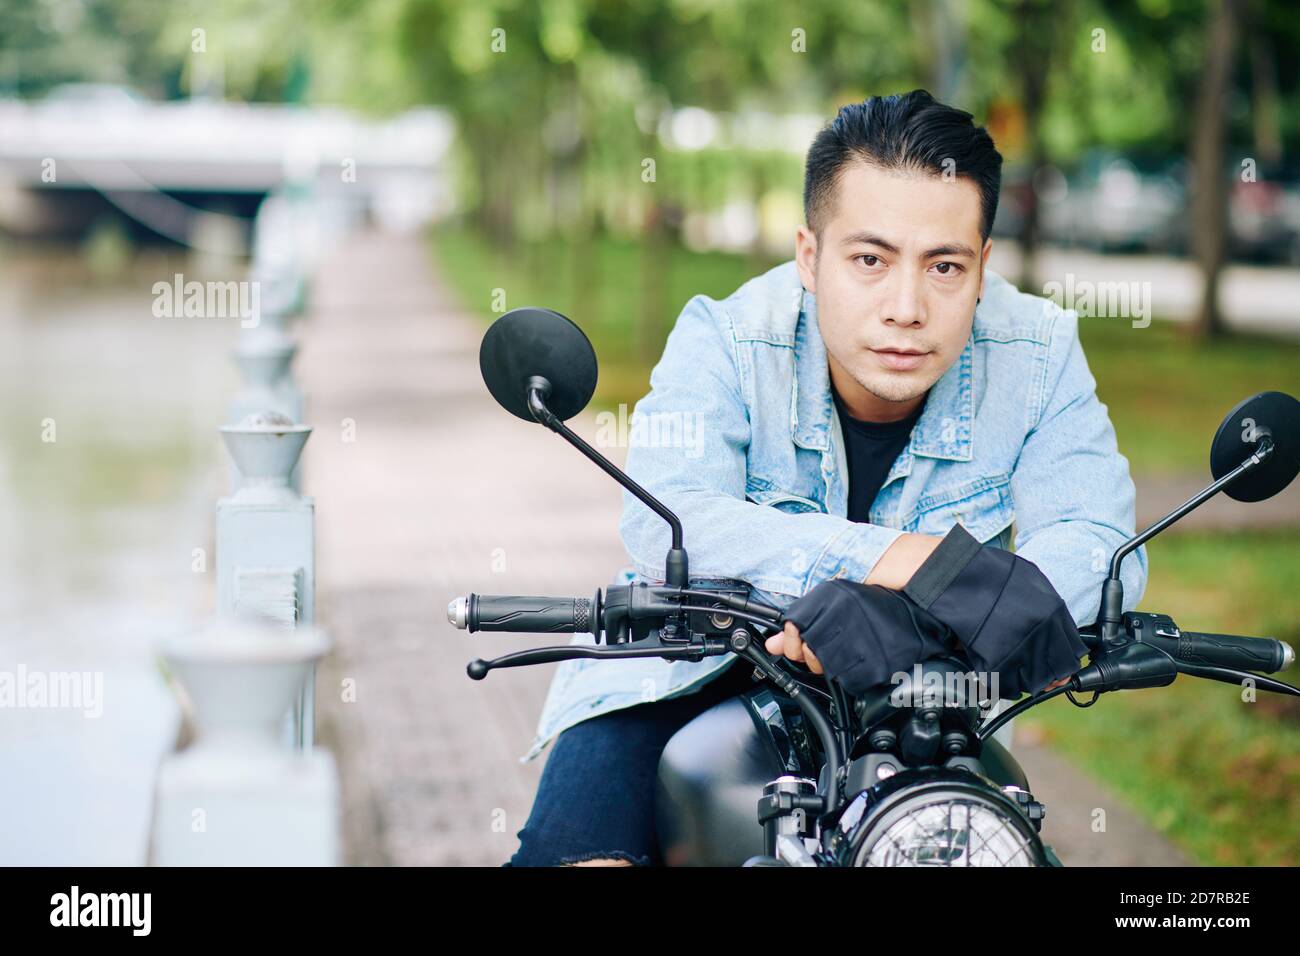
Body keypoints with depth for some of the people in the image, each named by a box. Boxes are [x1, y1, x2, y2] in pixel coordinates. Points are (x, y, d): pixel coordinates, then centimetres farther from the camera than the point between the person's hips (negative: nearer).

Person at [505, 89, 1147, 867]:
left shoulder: (1037, 355, -12)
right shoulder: (728, 339, -17)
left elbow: (1098, 545, -24)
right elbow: (665, 523, -32)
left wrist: (908, 620, -42)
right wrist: (904, 561, -44)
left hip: (910, 693, 3)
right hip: (698, 671, -3)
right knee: (579, 846, -23)